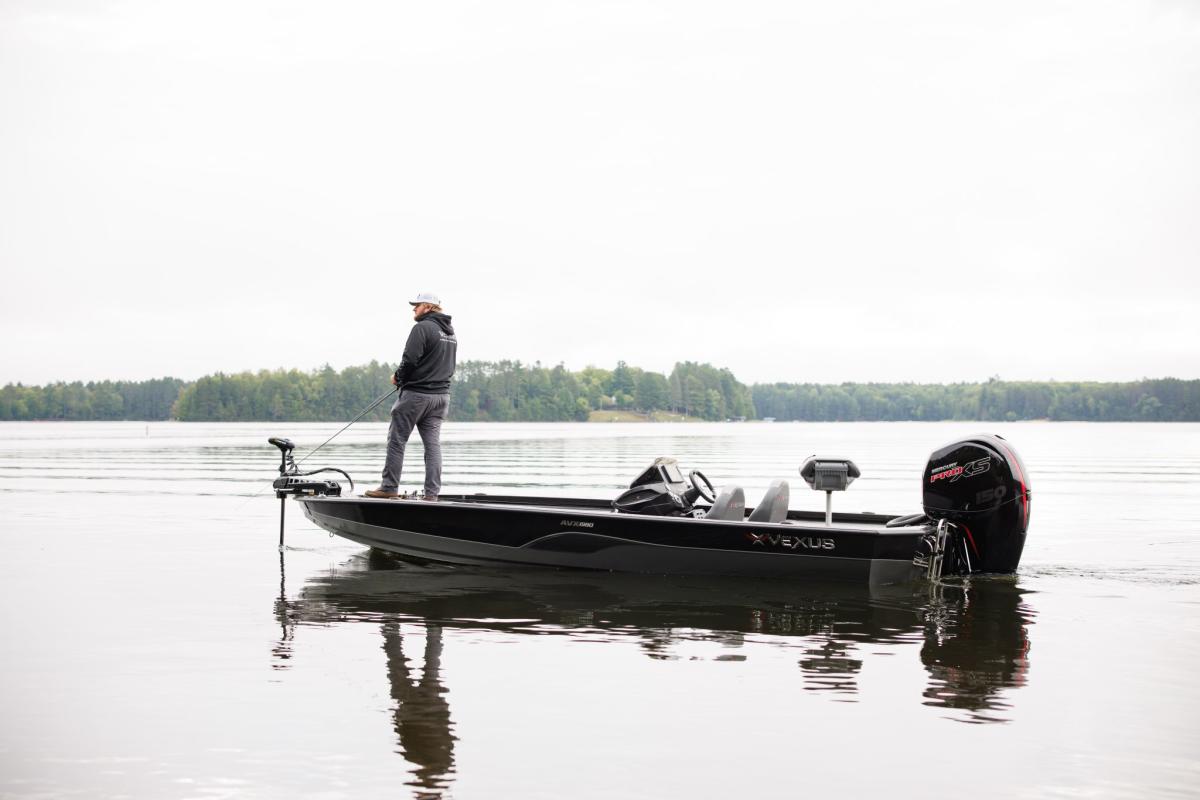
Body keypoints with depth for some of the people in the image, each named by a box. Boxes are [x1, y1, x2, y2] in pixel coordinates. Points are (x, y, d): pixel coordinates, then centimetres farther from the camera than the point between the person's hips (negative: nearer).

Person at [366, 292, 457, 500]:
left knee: (397, 439, 1)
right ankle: (432, 493, 1)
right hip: (442, 395, 8)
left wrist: (398, 378, -2)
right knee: (433, 443, 5)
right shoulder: (450, 332, 15)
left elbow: (410, 360, -18)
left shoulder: (422, 328, -13)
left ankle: (389, 487, 3)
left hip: (416, 394, -8)